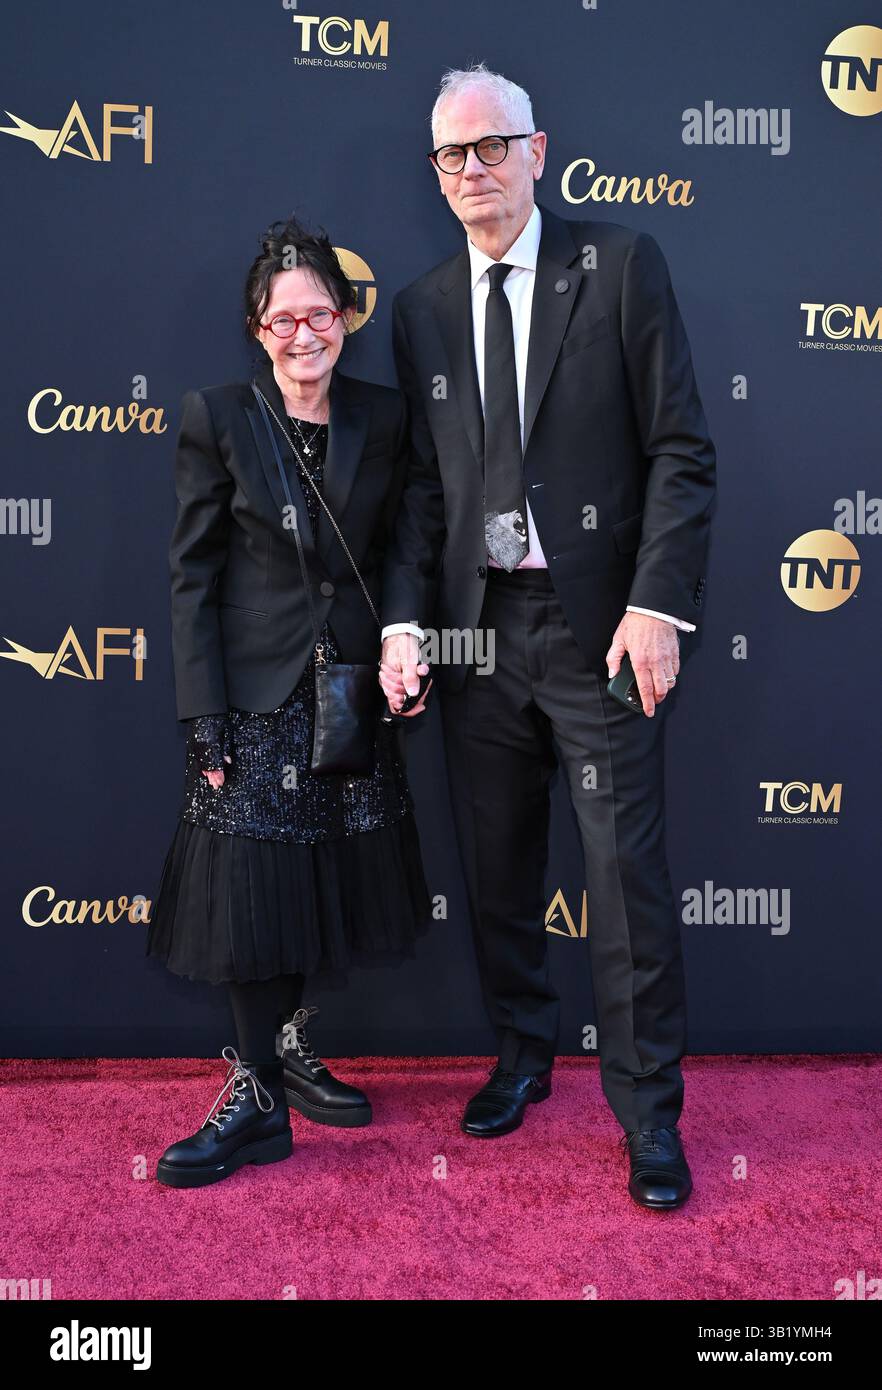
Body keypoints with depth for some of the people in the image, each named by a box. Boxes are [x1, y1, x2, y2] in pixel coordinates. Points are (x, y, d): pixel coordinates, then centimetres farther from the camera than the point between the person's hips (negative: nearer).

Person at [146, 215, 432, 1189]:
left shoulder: (381, 419, 5)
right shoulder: (216, 419, -4)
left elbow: (396, 555, 10)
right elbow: (192, 576, -6)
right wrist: (204, 721, -11)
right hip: (259, 696, -3)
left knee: (335, 882, 11)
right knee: (255, 887, 0)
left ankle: (289, 1045, 33)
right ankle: (257, 1098, 15)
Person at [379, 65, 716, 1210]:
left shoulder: (621, 264, 0)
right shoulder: (422, 309, 12)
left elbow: (682, 450, -4)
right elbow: (423, 484, 11)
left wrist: (658, 605, -14)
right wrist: (404, 621, -1)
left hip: (599, 625, -4)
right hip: (475, 631, 4)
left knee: (627, 873, -1)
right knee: (497, 869, 13)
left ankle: (648, 1109, 17)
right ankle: (523, 1056, 35)